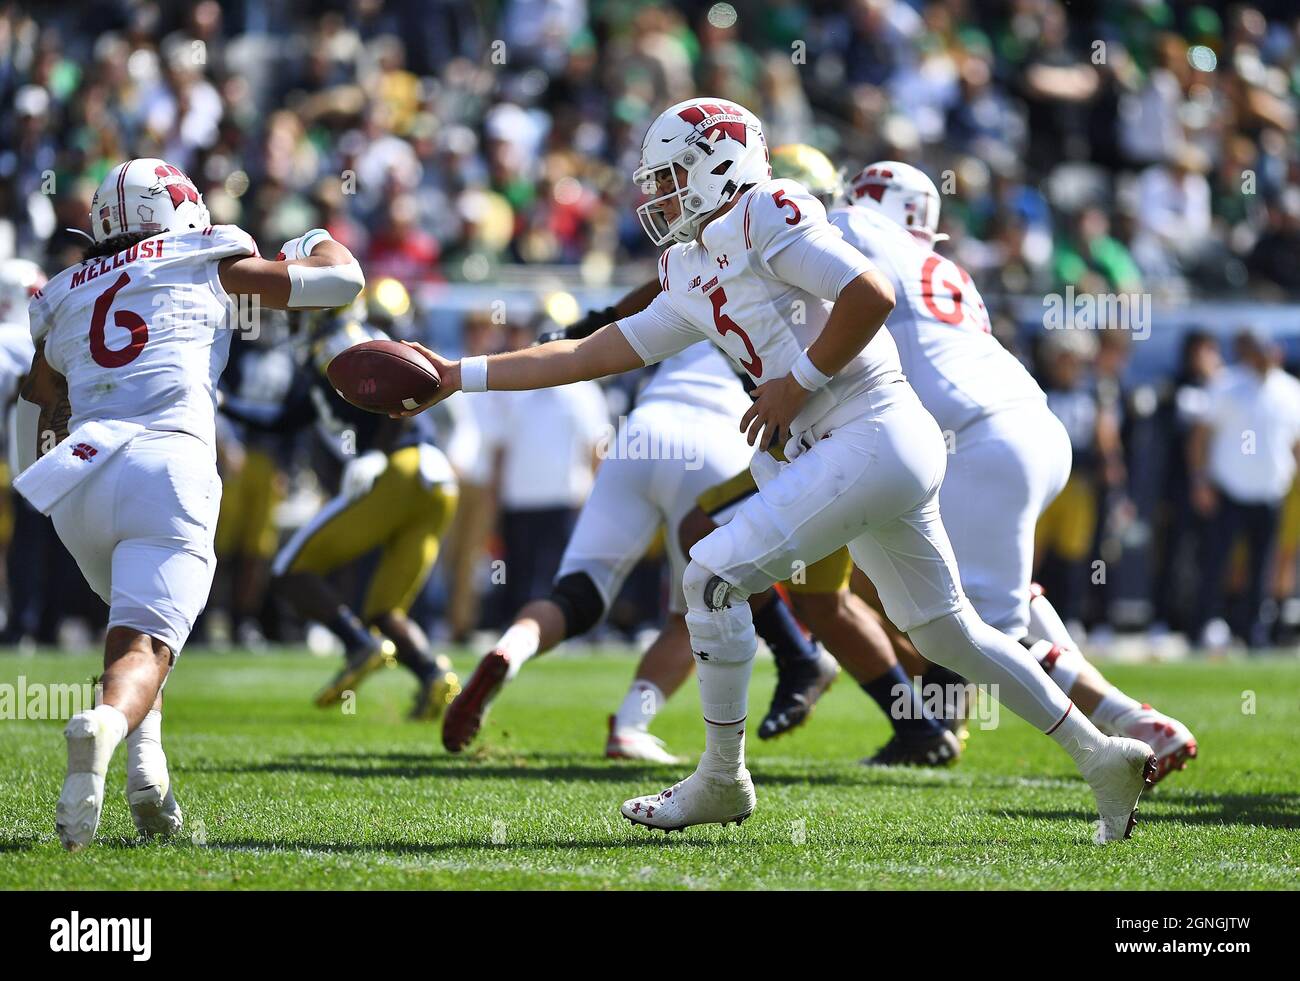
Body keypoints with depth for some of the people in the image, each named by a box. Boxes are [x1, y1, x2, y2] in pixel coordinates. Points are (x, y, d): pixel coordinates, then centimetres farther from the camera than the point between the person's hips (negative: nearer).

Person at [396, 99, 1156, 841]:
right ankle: (1103, 758, 21)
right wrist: (462, 376, 22)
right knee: (946, 631, 15)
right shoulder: (692, 278, 20)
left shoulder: (764, 217, -8)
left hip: (873, 438, -10)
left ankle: (723, 780, 3)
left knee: (715, 575, -8)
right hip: (891, 449, 10)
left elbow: (871, 296, -18)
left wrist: (798, 384, -11)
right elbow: (591, 355, 23)